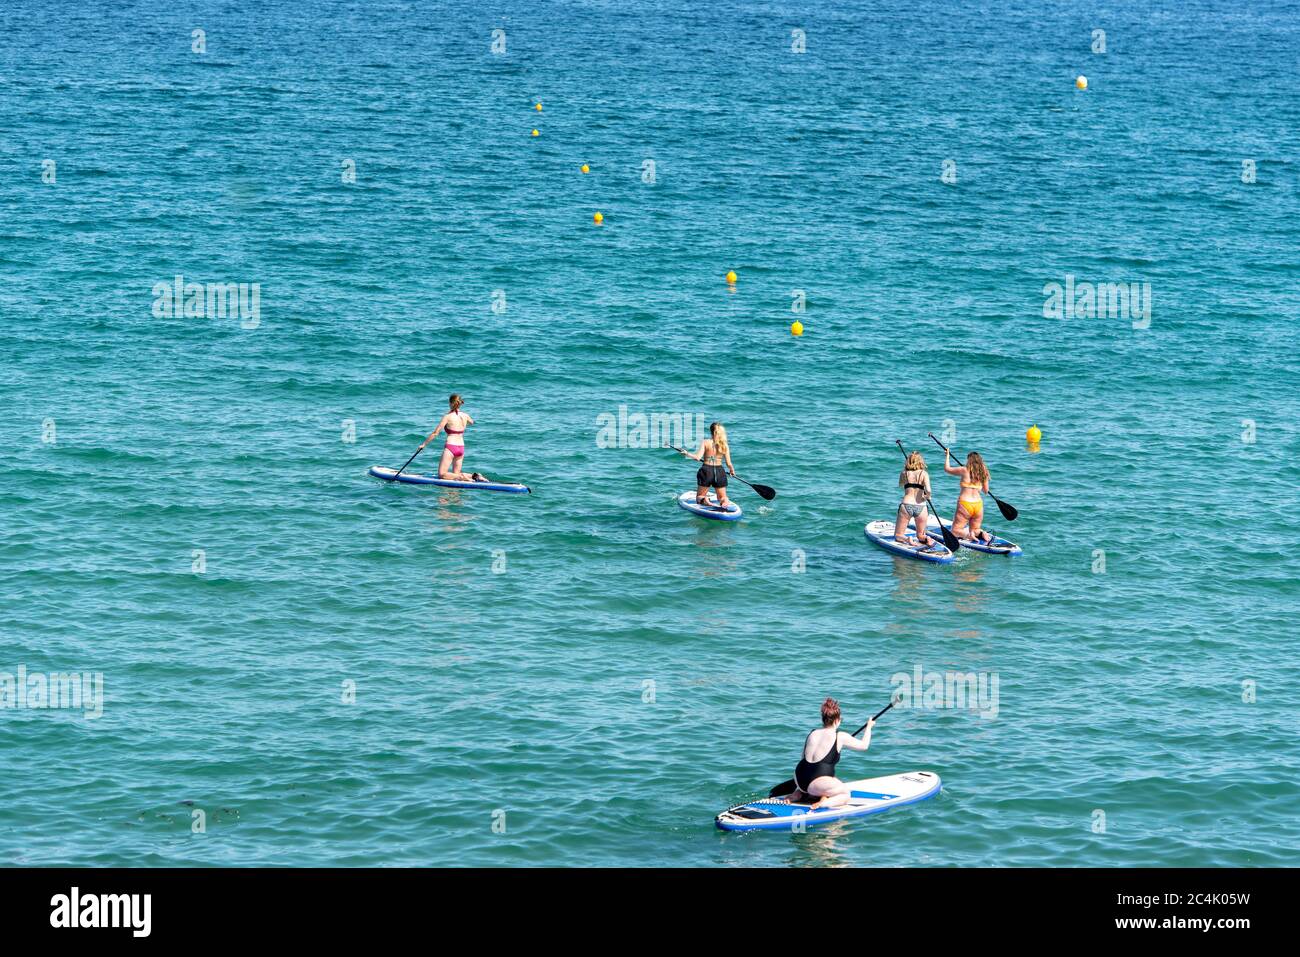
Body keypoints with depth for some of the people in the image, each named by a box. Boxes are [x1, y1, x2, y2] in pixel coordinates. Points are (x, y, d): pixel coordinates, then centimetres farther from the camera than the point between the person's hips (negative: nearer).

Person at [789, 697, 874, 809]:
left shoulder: (812, 733, 11)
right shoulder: (841, 737, -4)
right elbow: (864, 745, 11)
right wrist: (869, 727, 28)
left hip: (799, 779, 6)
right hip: (816, 783, -6)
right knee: (846, 793, 18)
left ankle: (798, 794, 11)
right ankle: (824, 803, -12)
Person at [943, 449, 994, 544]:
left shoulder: (964, 470, -5)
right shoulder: (983, 473, 5)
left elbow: (947, 469, 7)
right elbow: (986, 490, 16)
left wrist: (947, 455, 21)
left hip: (965, 504, -4)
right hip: (979, 504, 4)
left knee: (955, 531, 4)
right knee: (975, 530, 19)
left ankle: (968, 534, -25)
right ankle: (981, 533, -13)